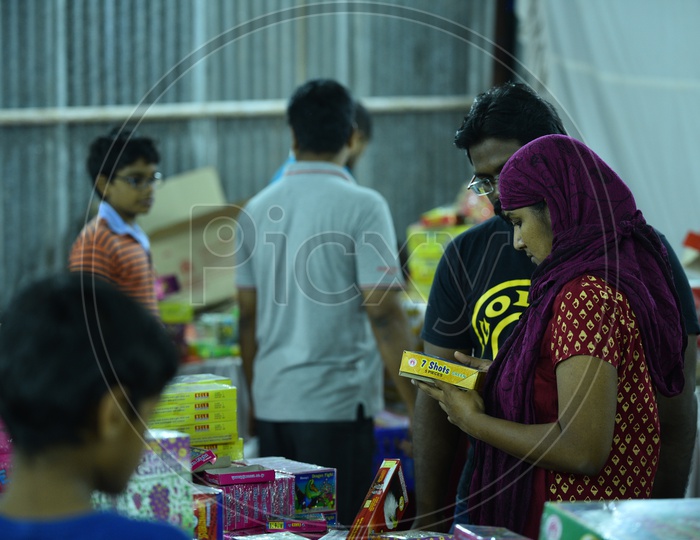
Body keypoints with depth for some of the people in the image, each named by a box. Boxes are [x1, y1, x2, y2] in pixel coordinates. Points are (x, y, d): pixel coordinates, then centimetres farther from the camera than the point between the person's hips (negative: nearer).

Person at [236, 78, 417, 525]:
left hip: (272, 402, 6)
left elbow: (249, 318, 13)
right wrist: (417, 406, -8)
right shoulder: (363, 206, -9)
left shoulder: (259, 209, 9)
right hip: (337, 404, -6)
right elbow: (384, 314, -13)